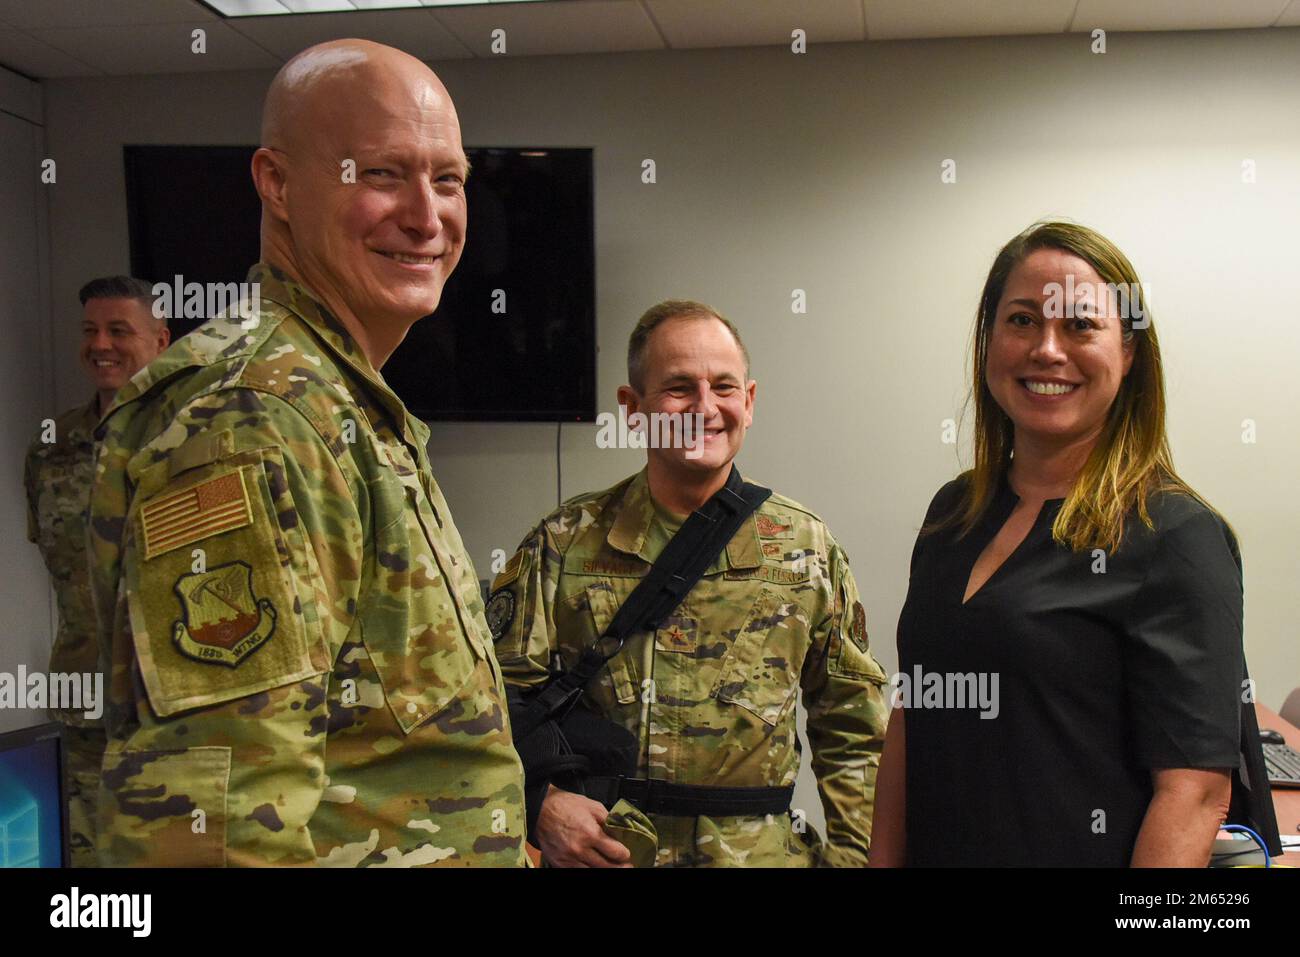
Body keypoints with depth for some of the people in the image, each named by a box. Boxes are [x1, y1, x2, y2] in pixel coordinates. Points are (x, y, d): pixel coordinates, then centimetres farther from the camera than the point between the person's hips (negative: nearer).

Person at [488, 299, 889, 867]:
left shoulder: (807, 546, 1)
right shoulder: (566, 543, -4)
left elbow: (853, 727, 7)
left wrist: (851, 853, 0)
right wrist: (539, 801, -17)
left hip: (759, 850, 2)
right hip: (599, 851, -1)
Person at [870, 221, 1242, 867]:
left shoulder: (1177, 537, -16)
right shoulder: (953, 512, 3)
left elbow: (1195, 791, -20)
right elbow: (911, 718, 9)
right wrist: (883, 858, 4)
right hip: (935, 851, 6)